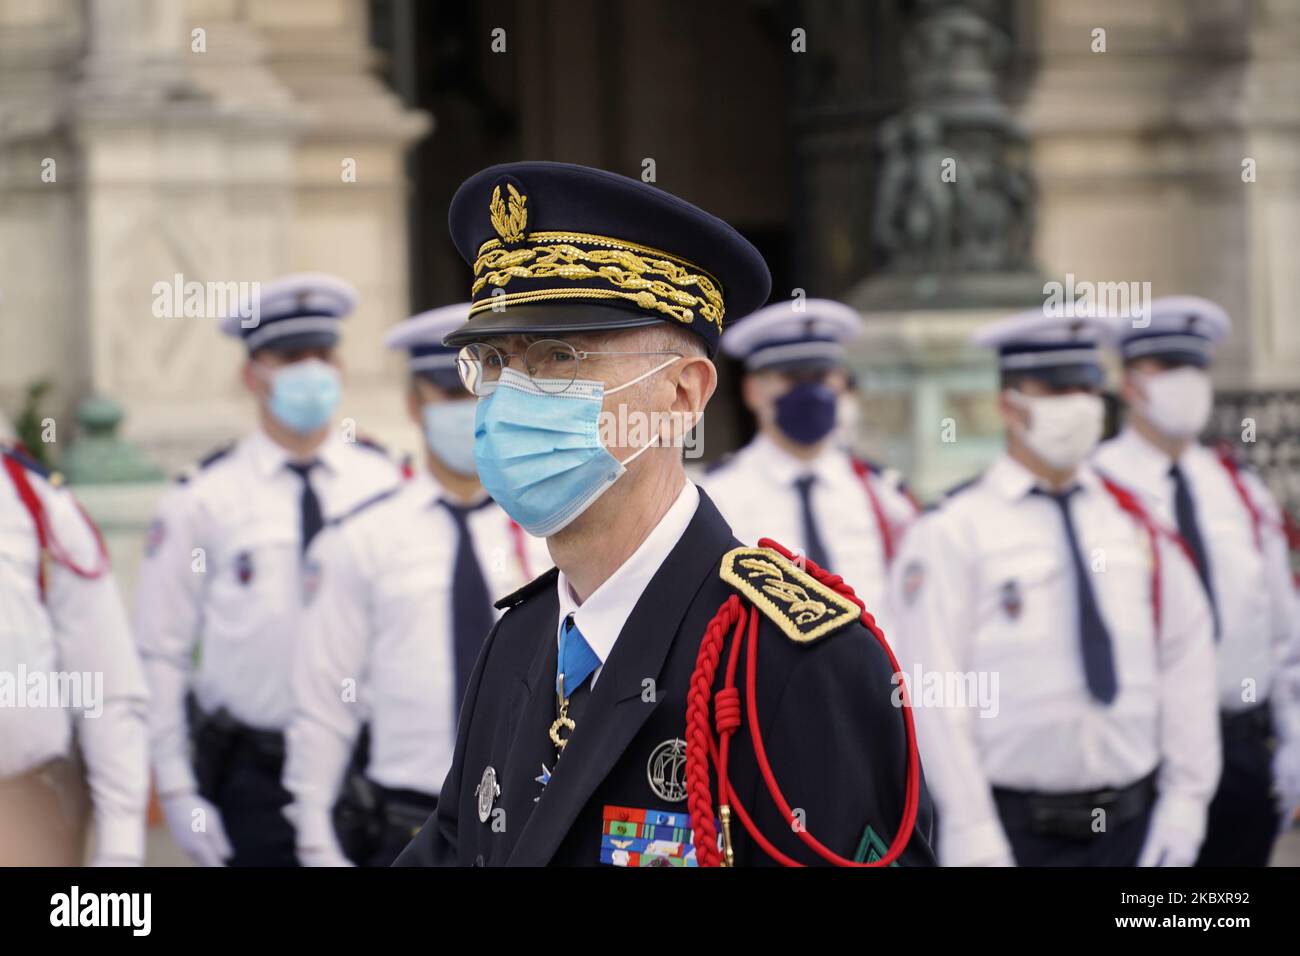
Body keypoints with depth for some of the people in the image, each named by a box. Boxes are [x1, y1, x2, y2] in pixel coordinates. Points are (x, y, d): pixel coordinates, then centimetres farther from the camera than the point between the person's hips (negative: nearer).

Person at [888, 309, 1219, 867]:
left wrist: (1186, 800, 3)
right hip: (1016, 832, -4)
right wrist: (973, 839, -14)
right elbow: (936, 698, -10)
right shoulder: (952, 533, -5)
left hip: (1133, 826, 4)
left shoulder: (1138, 524, 10)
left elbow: (1187, 659, 11)